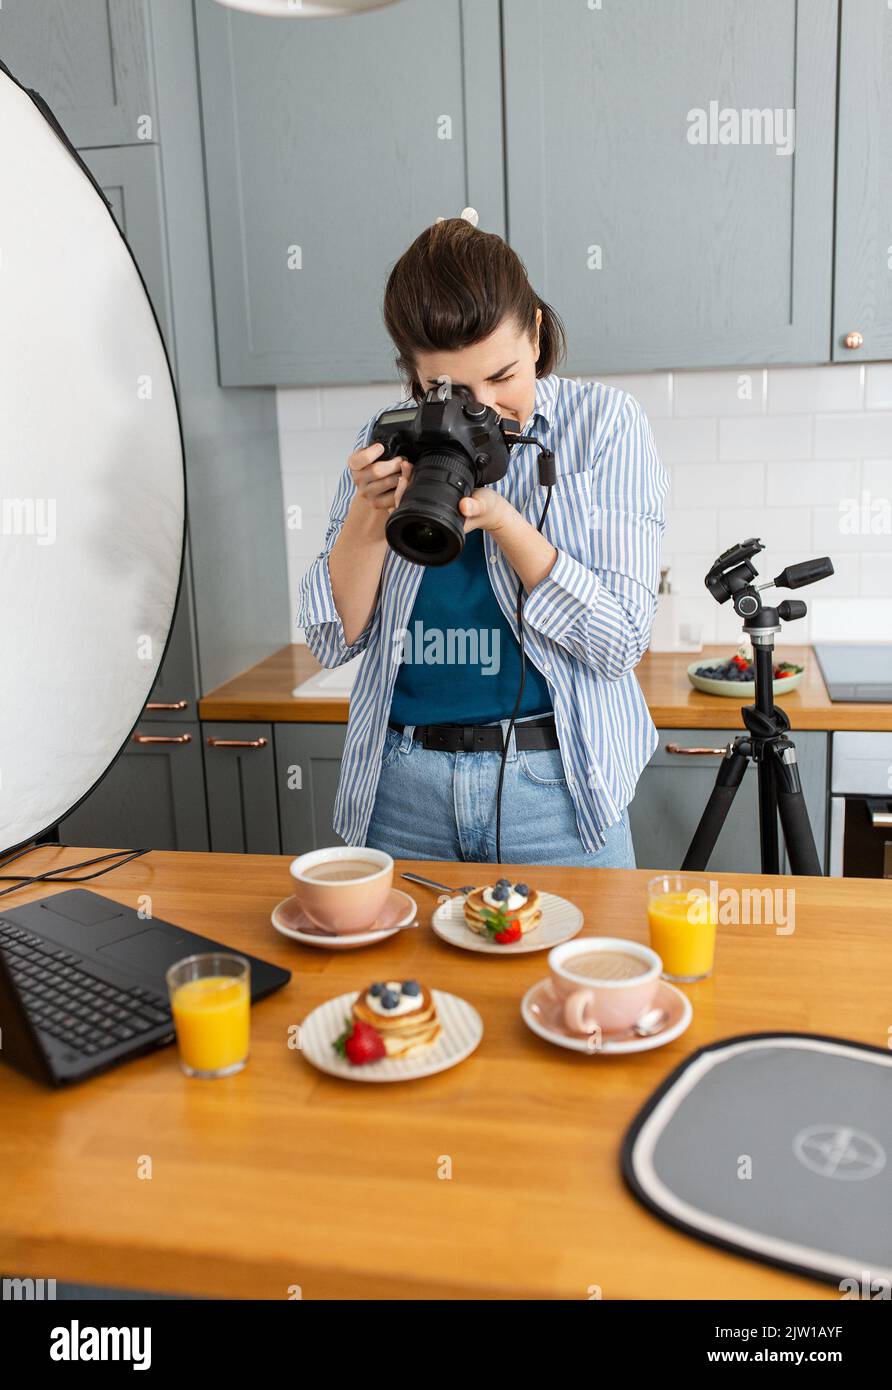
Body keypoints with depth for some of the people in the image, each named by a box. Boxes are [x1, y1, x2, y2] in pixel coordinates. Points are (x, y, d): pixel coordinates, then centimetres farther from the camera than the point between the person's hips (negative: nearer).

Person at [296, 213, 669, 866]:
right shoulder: (388, 440, 3)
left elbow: (620, 642, -12)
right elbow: (332, 639, 0)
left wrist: (501, 519, -22)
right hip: (401, 791, 3)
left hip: (554, 789, -2)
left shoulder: (606, 421, -6)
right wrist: (370, 515, -16)